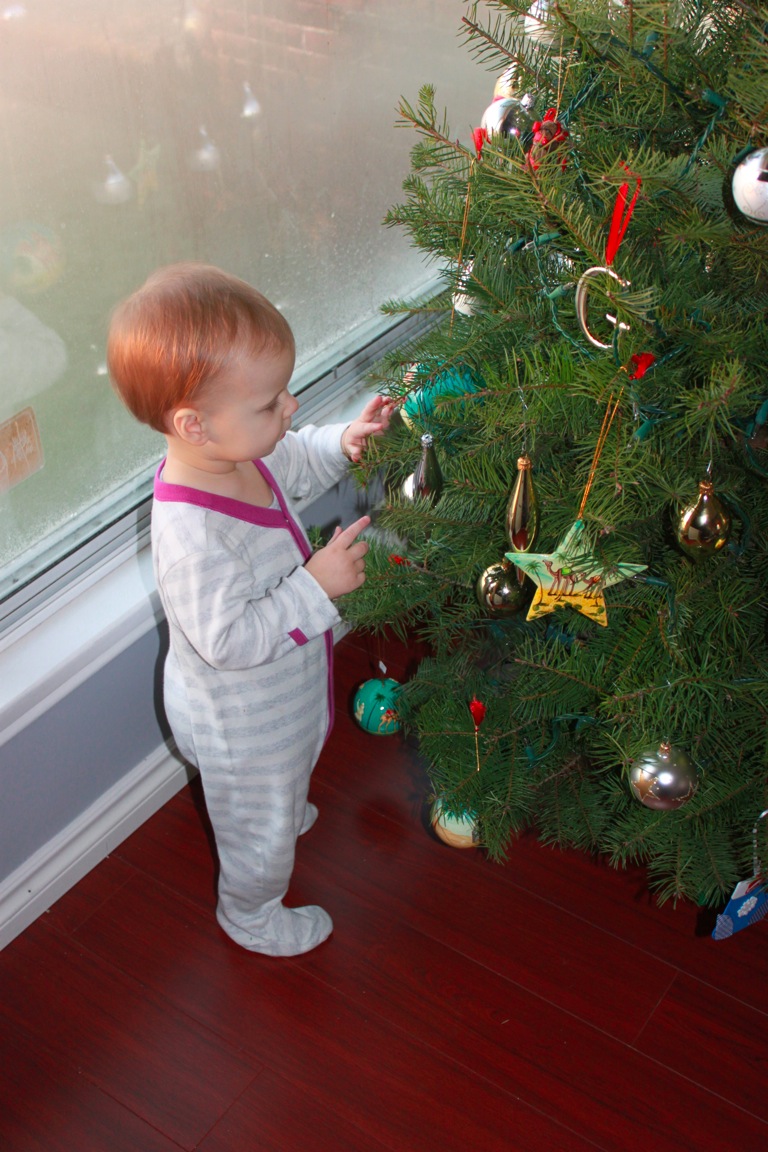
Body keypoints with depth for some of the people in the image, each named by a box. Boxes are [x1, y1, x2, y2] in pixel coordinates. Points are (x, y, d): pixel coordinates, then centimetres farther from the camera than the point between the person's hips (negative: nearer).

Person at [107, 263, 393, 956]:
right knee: (260, 827, 22)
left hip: (282, 693, 8)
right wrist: (315, 586, -38)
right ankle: (252, 917, 51)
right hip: (240, 722, -8)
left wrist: (343, 442, -10)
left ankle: (285, 814, 71)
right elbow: (229, 640, -38)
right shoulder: (194, 535, -43)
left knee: (280, 788, 39)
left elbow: (294, 466, 7)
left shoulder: (241, 455, -15)